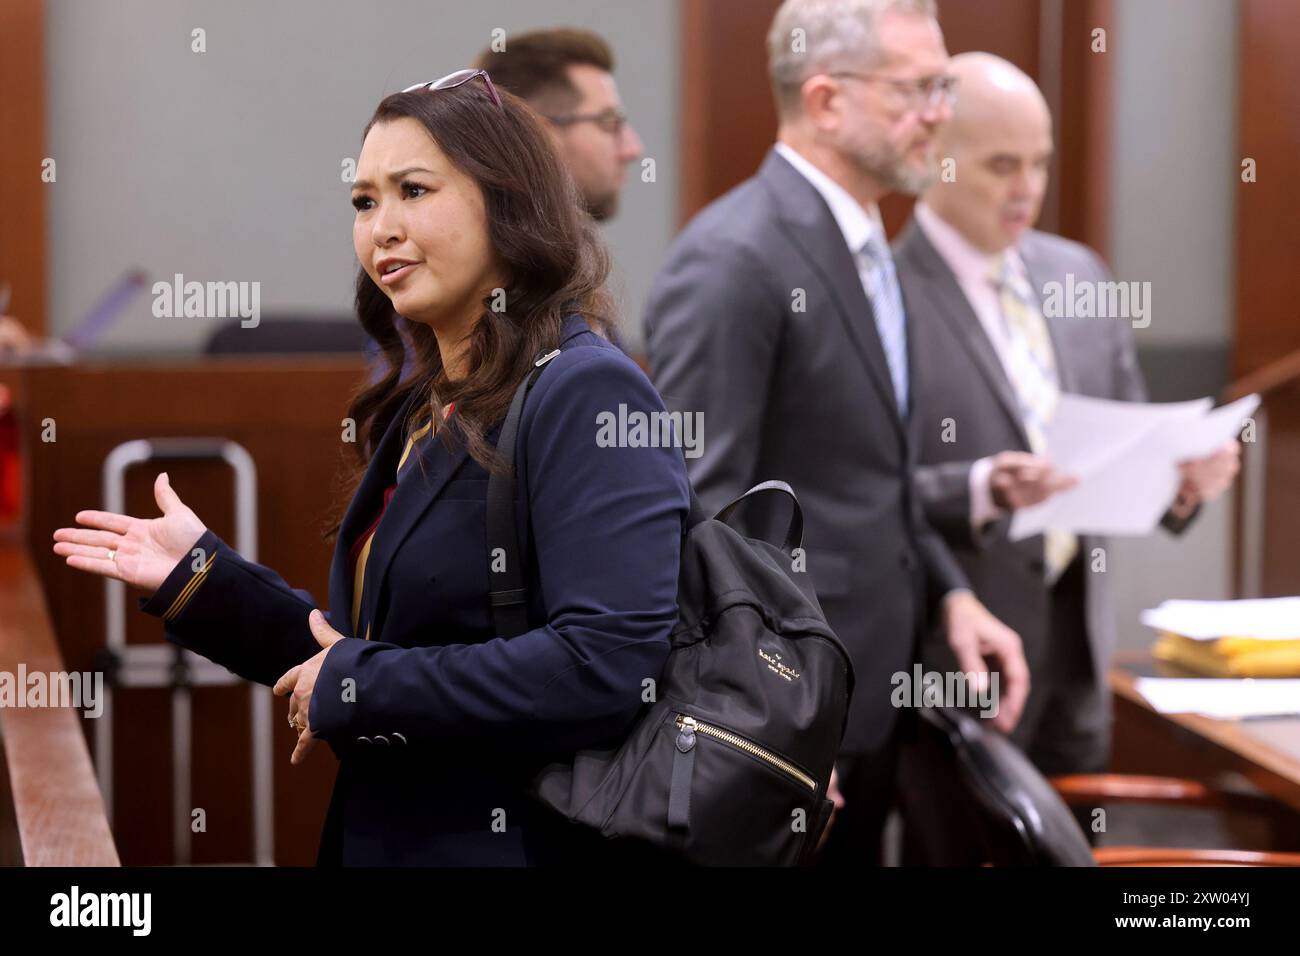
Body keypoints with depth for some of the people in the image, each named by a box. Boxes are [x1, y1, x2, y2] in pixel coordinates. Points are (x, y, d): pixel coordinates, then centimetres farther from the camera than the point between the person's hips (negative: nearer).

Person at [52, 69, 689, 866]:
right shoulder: (423, 411, 12)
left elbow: (609, 663, -27)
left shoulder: (584, 394, -15)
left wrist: (359, 688, -18)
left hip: (524, 841, -8)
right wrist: (199, 577, 5)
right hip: (387, 837, 8)